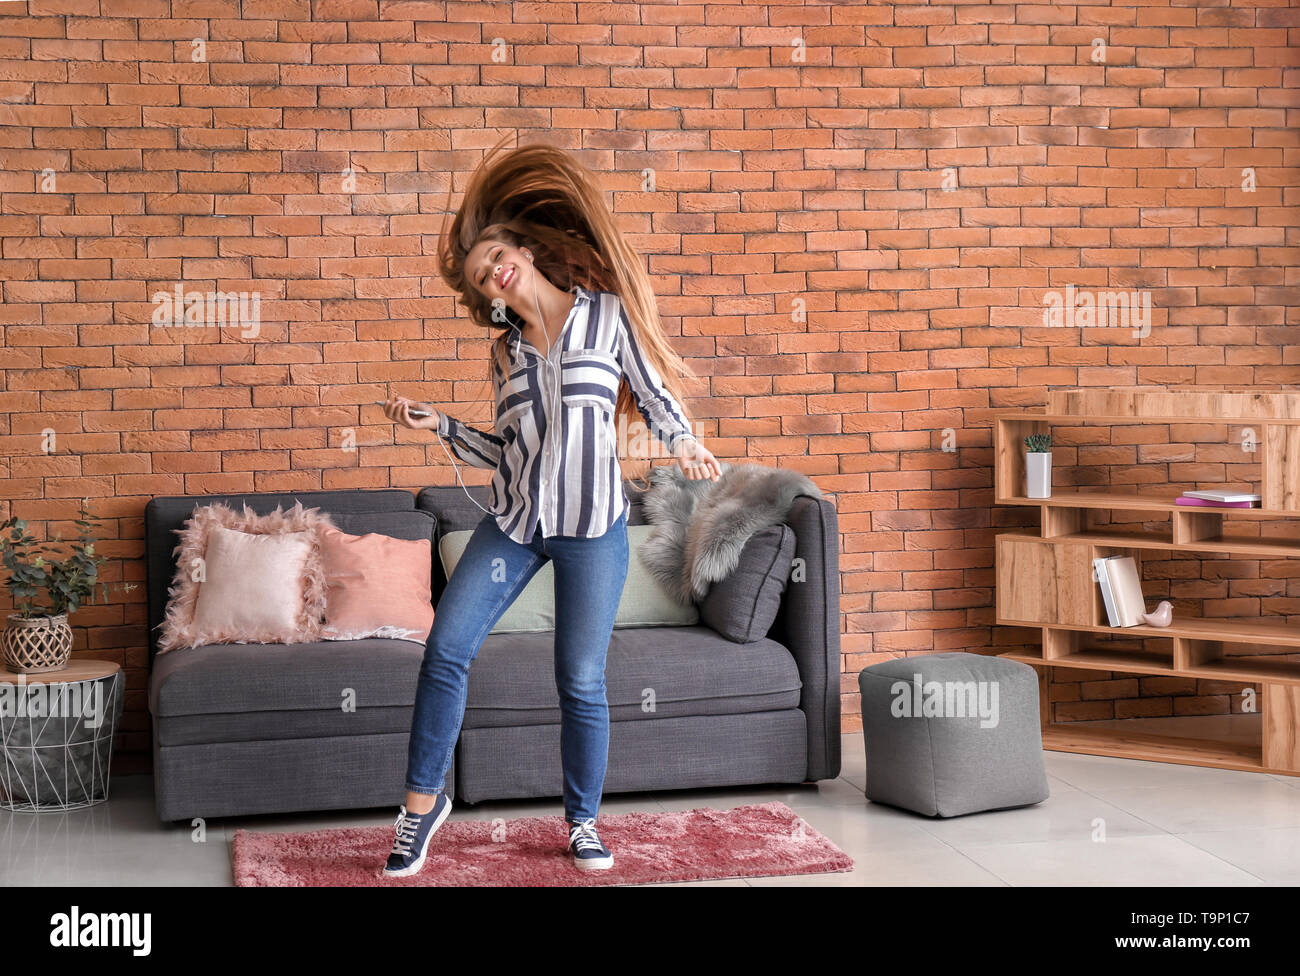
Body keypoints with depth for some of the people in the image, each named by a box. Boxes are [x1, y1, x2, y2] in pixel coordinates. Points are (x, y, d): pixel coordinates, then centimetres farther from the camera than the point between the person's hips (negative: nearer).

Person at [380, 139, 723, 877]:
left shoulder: (606, 312, 0)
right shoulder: (507, 350, 11)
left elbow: (653, 392, 5)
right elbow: (505, 450, 13)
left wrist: (684, 441, -11)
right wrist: (439, 425, 5)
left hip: (592, 526, -4)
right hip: (513, 521, 4)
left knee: (581, 680, 2)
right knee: (447, 648, -6)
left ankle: (584, 822, 20)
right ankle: (424, 801, 8)